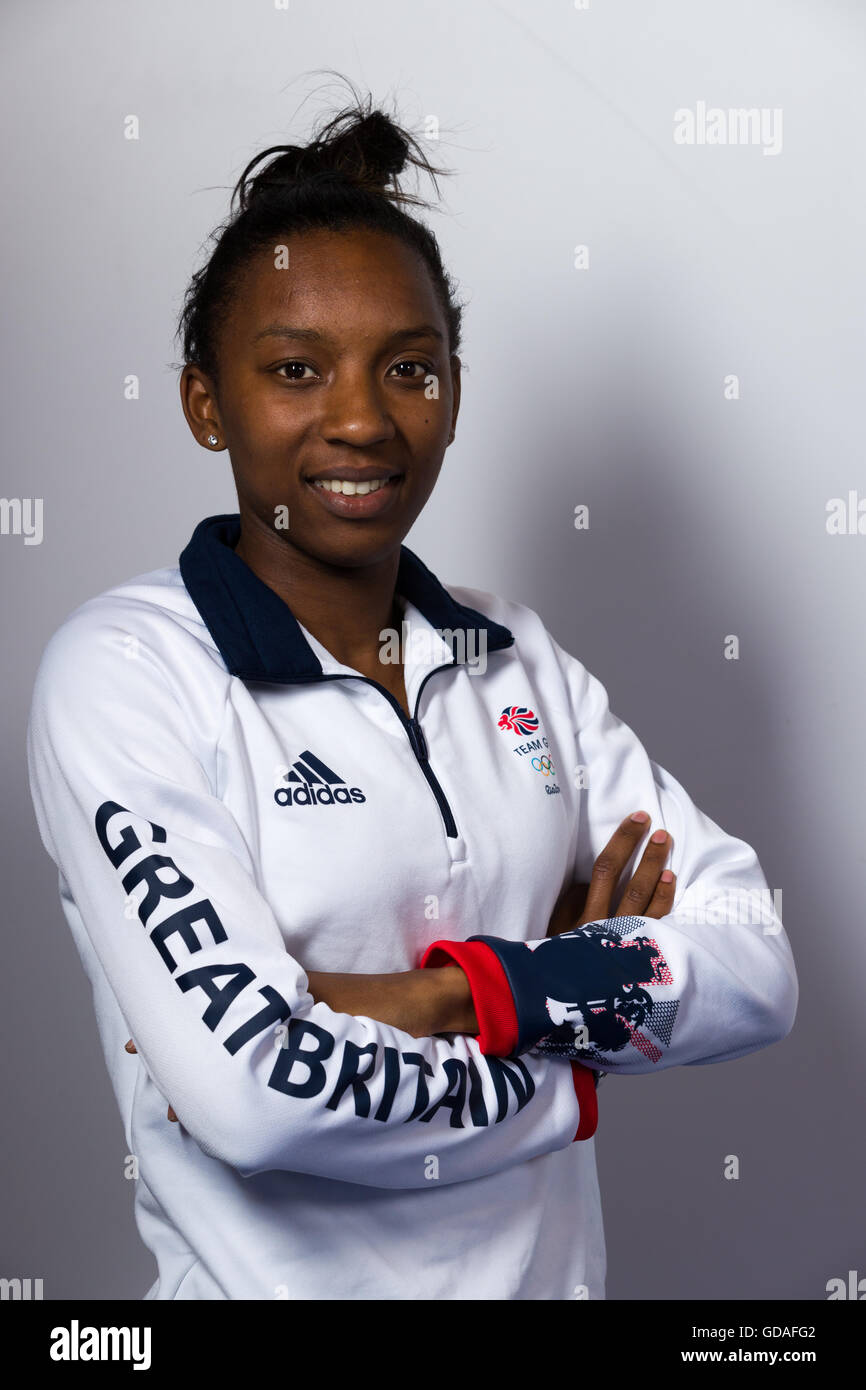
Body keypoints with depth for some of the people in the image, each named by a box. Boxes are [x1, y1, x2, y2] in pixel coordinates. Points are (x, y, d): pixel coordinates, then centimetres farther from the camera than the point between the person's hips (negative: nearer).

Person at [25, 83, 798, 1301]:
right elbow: (252, 1093, -26)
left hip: (556, 1266, 5)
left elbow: (760, 967, -8)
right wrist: (579, 997, -14)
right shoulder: (122, 666, -15)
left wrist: (463, 994, -21)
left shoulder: (517, 658, 0)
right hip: (280, 1277, -4)